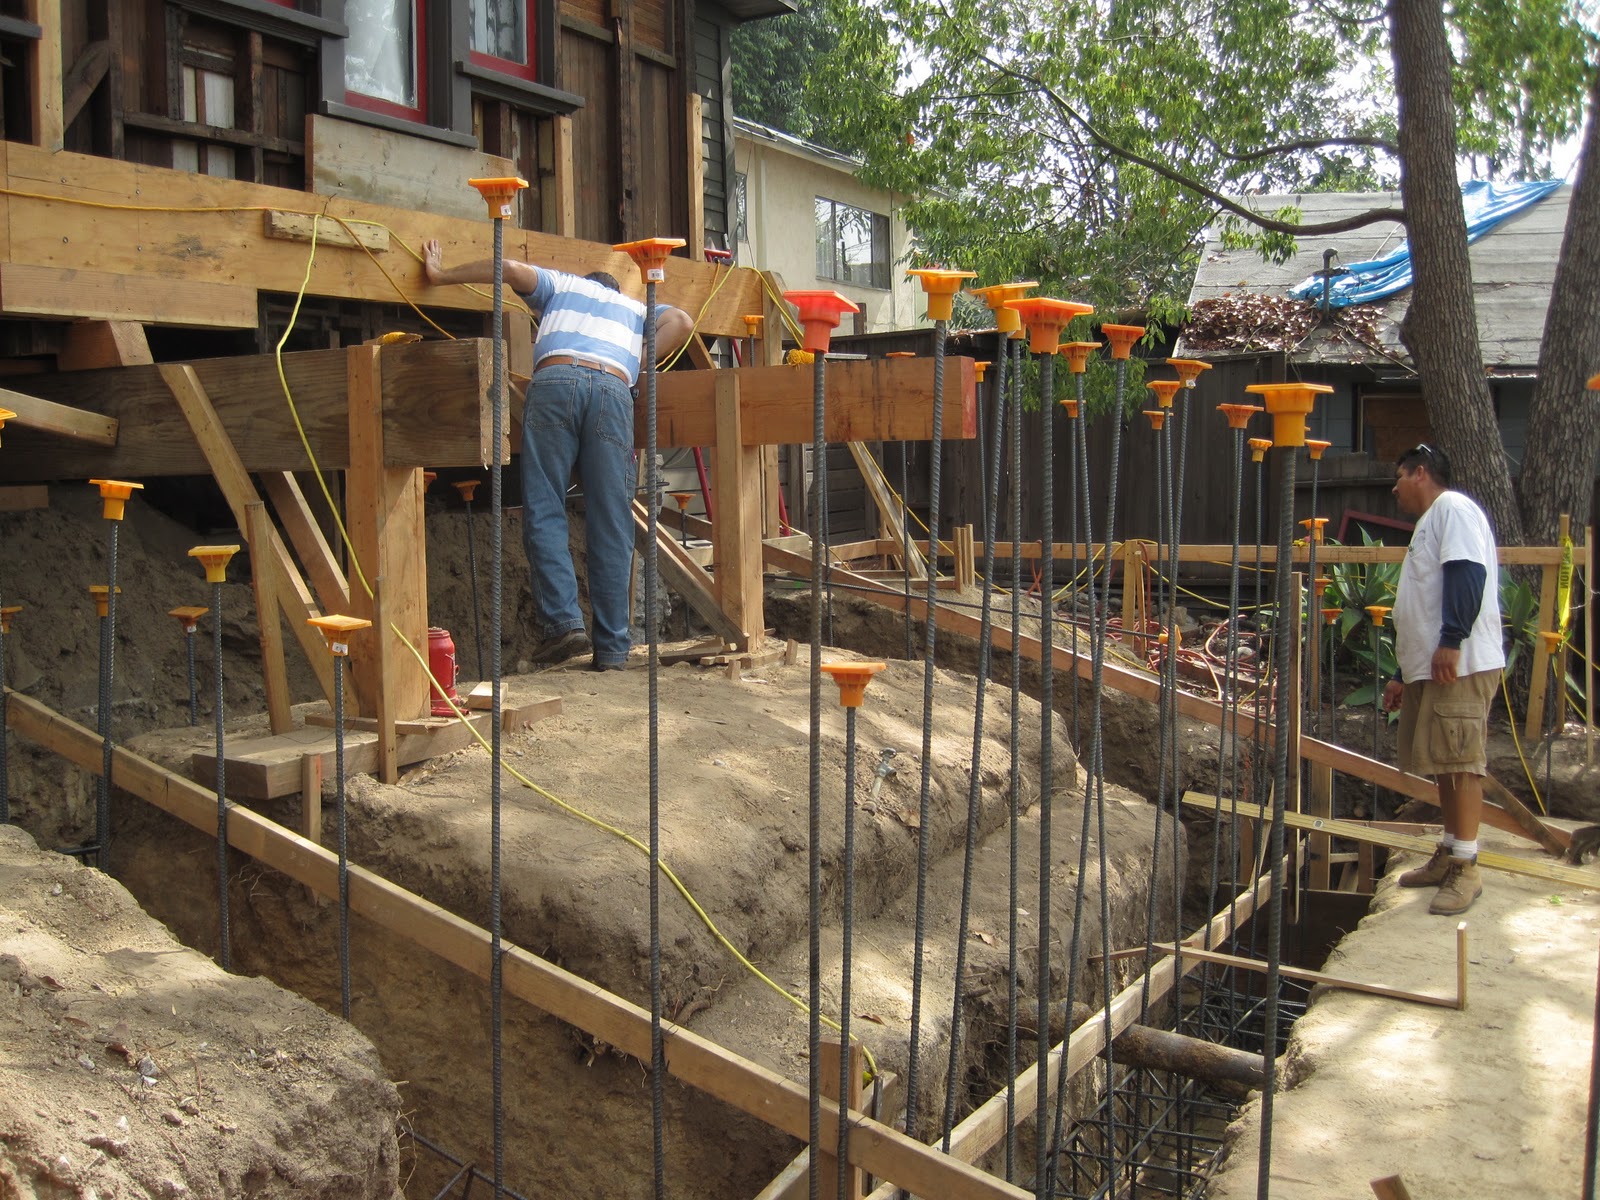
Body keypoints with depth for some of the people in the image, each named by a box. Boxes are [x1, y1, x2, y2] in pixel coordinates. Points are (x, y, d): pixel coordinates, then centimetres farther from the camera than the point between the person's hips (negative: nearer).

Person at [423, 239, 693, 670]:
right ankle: (612, 648, -1)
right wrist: (635, 363, 22)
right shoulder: (637, 309, 37)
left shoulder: (561, 285, 34)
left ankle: (563, 620, -16)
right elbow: (681, 322, 17)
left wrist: (442, 275, 30)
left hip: (555, 380, -1)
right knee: (611, 526, 1)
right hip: (613, 390, 1)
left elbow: (511, 269, 19)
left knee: (544, 511, -1)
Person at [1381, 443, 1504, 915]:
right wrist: (1404, 676, 27)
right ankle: (1449, 855, 20)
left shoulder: (1453, 507, -4)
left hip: (1459, 665, -10)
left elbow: (1467, 573, -21)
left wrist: (1451, 641, -28)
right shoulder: (1428, 523, 27)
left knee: (1461, 761, -10)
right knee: (1443, 762, 13)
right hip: (1429, 668, 10)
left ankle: (1465, 870, -9)